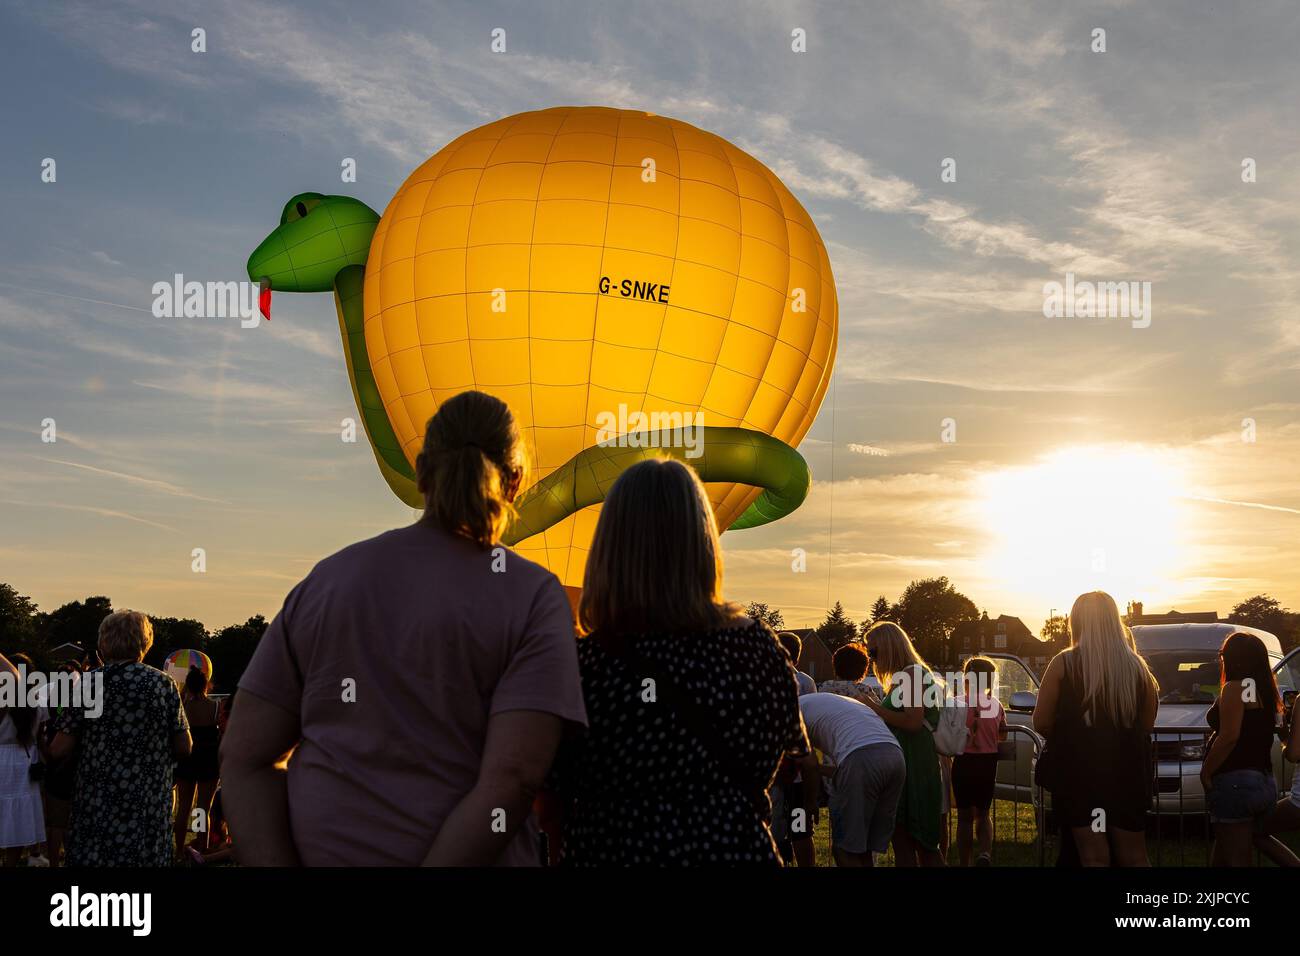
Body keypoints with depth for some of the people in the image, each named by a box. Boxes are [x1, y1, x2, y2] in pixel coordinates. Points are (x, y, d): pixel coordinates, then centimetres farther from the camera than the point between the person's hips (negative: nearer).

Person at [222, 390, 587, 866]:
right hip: (458, 857, -3)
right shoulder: (533, 597, -7)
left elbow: (244, 757, -2)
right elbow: (512, 779, -19)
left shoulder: (324, 580, 3)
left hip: (322, 849, 3)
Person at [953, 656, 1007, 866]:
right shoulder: (996, 704, 2)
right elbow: (1002, 736, 12)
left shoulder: (958, 703, -10)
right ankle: (985, 853, -8)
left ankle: (964, 863, 13)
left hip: (965, 762, -3)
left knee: (965, 816, 10)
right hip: (988, 763, 3)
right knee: (982, 813, 17)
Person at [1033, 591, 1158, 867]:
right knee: (1134, 856, 14)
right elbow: (1147, 723, 8)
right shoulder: (1136, 666, 1)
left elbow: (1041, 723, -6)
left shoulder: (1064, 663, -7)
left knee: (1094, 857, 2)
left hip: (1079, 773, -3)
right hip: (1127, 773, 3)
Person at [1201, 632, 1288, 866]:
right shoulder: (1266, 691, 15)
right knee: (1222, 855, 16)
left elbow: (1229, 736, -18)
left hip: (1235, 781, -9)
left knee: (1234, 859, -8)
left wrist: (1206, 772, -12)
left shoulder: (1235, 688, -10)